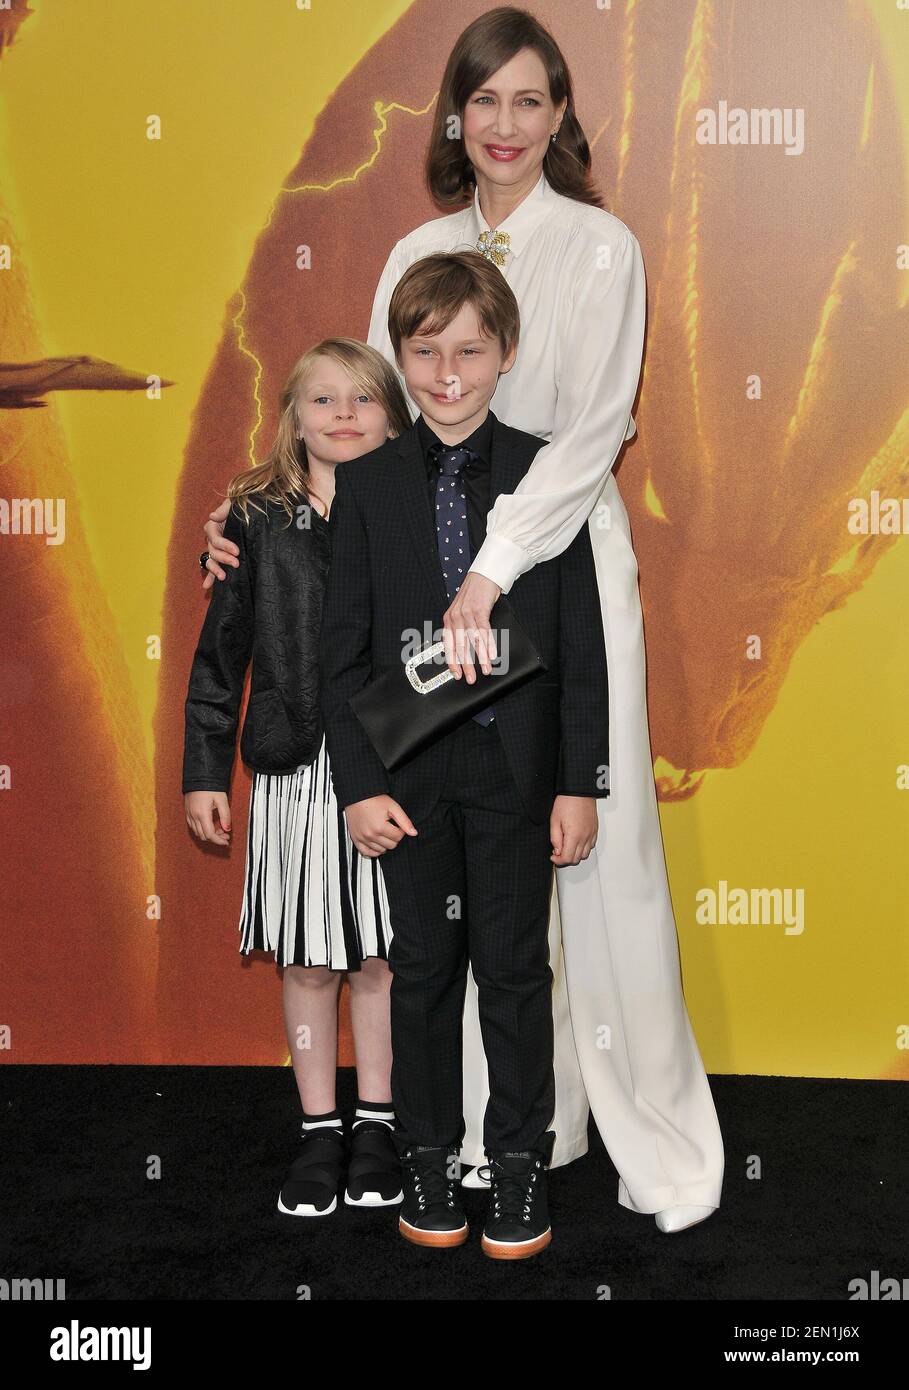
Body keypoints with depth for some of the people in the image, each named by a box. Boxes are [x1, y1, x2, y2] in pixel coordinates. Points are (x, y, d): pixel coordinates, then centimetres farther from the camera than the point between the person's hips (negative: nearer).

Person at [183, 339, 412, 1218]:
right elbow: (220, 654, 3)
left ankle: (375, 1123, 26)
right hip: (295, 772, 0)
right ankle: (320, 1129, 25)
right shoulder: (258, 520, 0)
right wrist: (203, 771, 2)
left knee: (379, 957, 10)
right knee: (308, 963, 9)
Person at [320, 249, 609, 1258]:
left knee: (514, 965, 8)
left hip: (517, 767, -1)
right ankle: (428, 1155, 27)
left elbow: (581, 642, -2)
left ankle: (519, 1159, 24)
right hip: (410, 769, 1)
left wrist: (580, 781, -5)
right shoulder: (366, 483, 1)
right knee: (423, 966, 11)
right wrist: (358, 783, -6)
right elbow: (344, 647, 0)